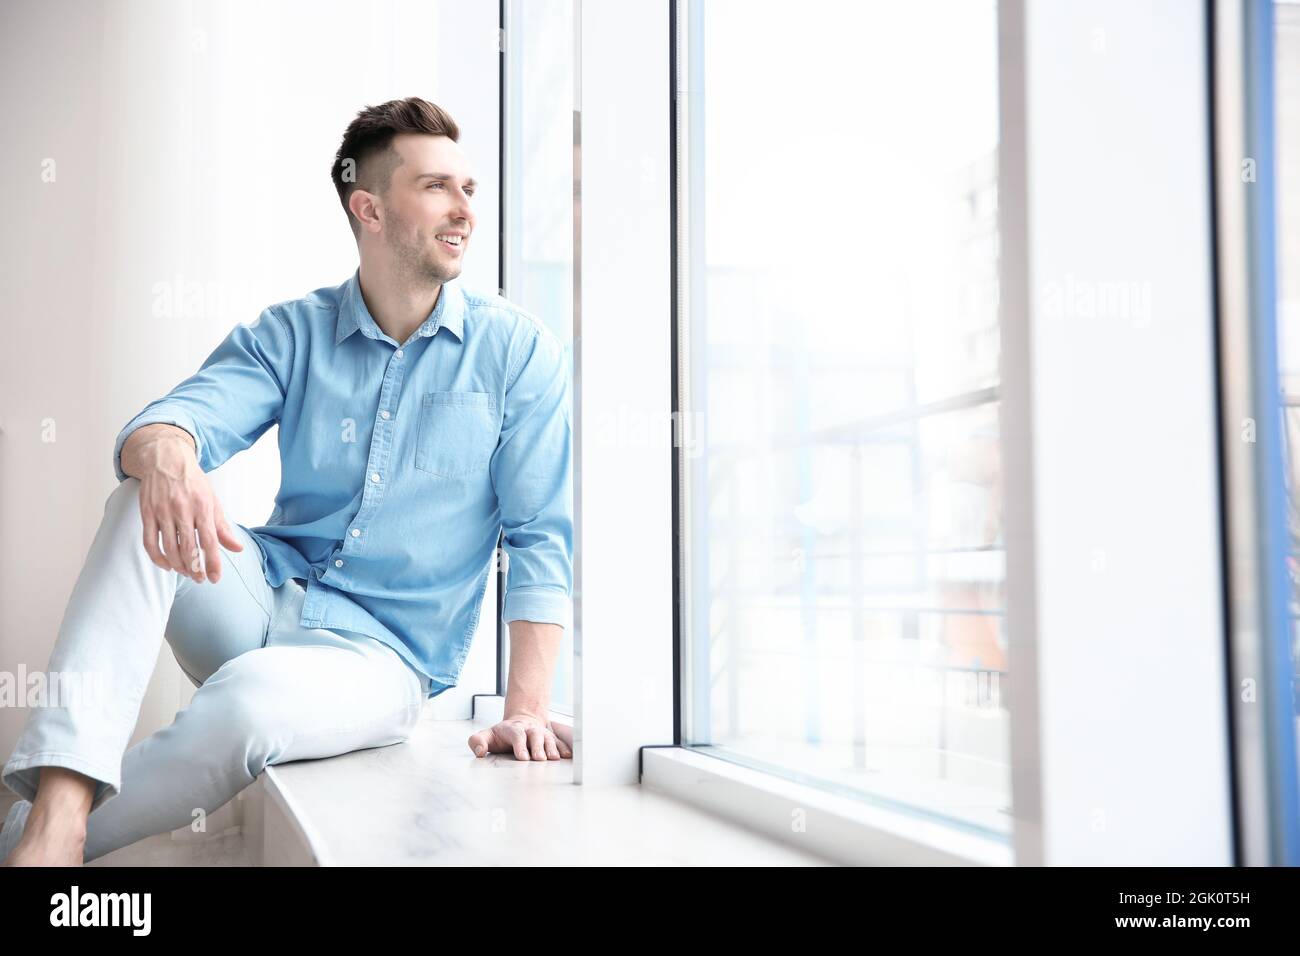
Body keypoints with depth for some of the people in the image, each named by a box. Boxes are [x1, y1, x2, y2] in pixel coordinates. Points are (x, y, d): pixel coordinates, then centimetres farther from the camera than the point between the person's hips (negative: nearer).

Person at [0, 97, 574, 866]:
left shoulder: (519, 350, -3)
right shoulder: (291, 334, 5)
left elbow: (541, 539, -6)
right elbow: (185, 413, -11)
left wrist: (527, 710, -16)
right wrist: (167, 456, -38)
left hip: (381, 655, -3)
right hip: (269, 599, 3)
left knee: (248, 696, -36)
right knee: (142, 503, -25)